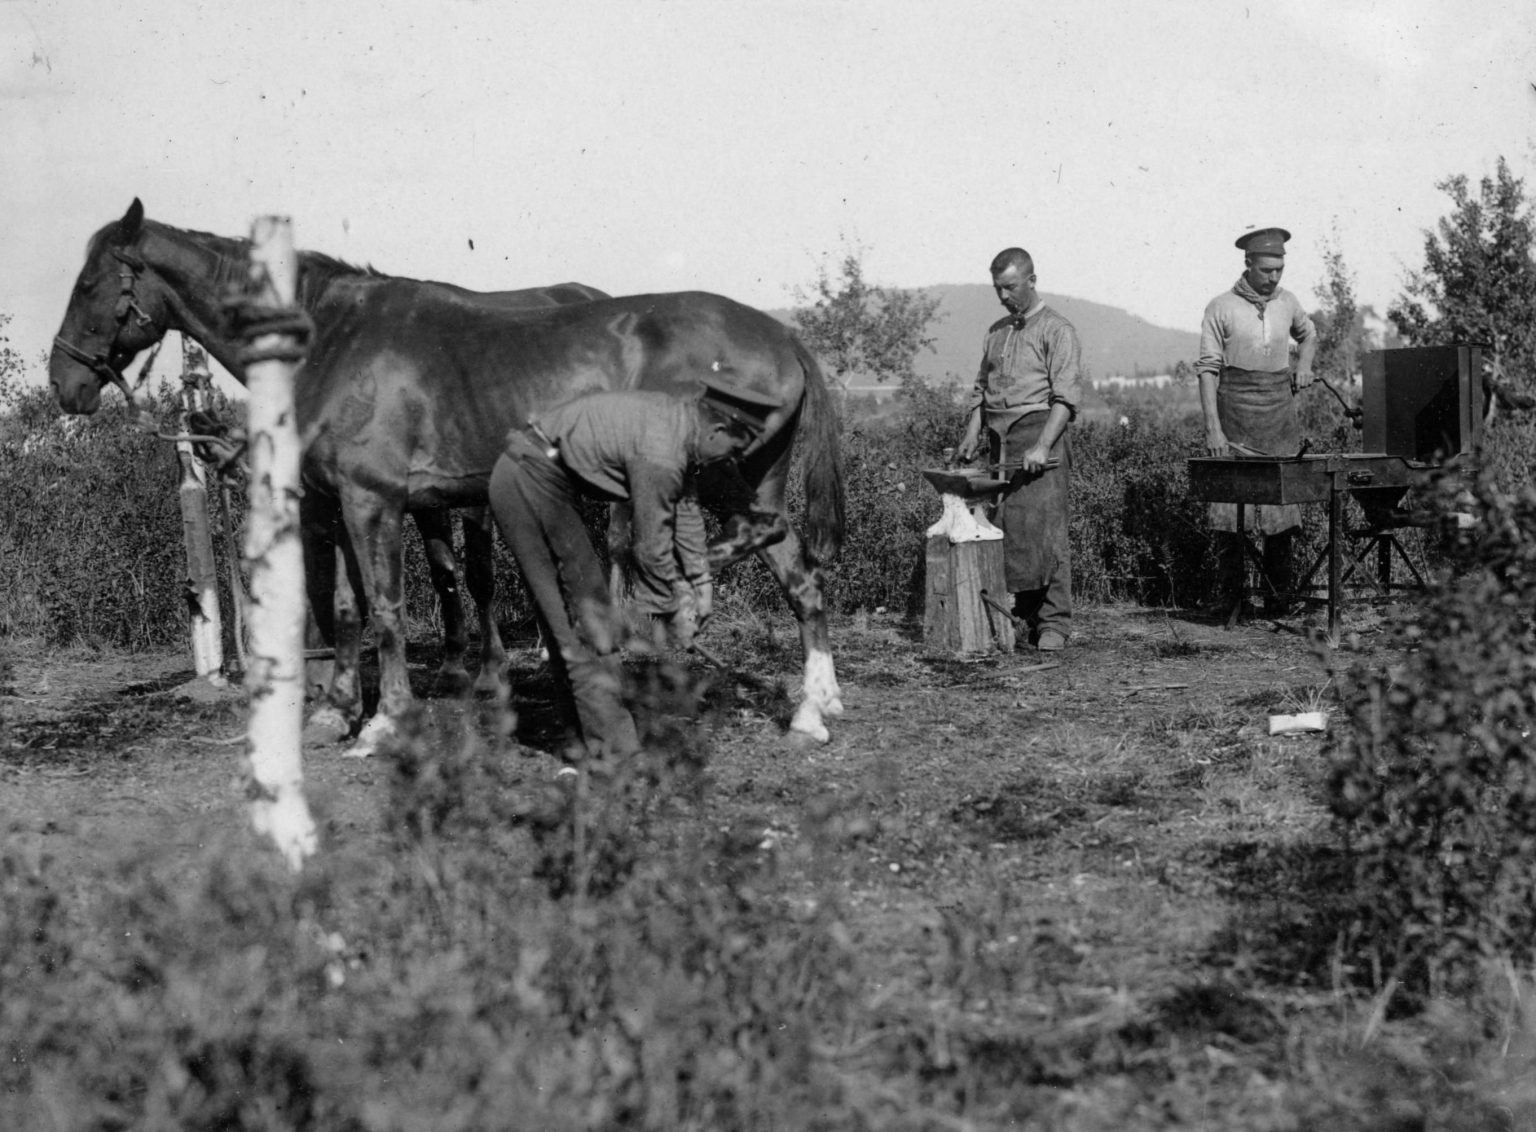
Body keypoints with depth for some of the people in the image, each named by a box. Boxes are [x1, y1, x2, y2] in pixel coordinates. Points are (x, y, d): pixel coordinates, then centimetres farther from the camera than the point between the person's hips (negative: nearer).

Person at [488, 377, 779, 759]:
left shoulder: (679, 419, 6)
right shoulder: (659, 454, -24)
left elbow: (685, 507, 17)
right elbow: (652, 545, -14)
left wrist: (701, 584, 21)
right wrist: (674, 612, 0)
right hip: (534, 480, -10)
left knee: (562, 612, 14)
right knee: (587, 606, -8)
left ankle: (587, 734, 21)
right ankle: (612, 744, -5)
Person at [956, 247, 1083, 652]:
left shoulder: (1057, 330, -1)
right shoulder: (996, 331, 20)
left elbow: (1065, 397, -9)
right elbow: (981, 387, 23)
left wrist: (1042, 446, -19)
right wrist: (972, 433, 6)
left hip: (1039, 434, -6)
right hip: (1000, 442, 6)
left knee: (1044, 534, -9)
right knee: (1004, 534, 2)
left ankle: (1054, 624, -6)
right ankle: (1026, 617, 7)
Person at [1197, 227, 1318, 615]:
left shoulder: (1288, 303, 10)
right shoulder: (1221, 308, -3)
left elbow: (1309, 335, 32)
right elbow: (1208, 369, -6)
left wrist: (1304, 366, 11)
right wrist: (1213, 429, -13)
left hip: (1280, 422, 4)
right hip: (1235, 423, -4)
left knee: (1282, 509, 3)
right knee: (1228, 509, -6)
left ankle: (1278, 598, 10)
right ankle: (1232, 599, 1)